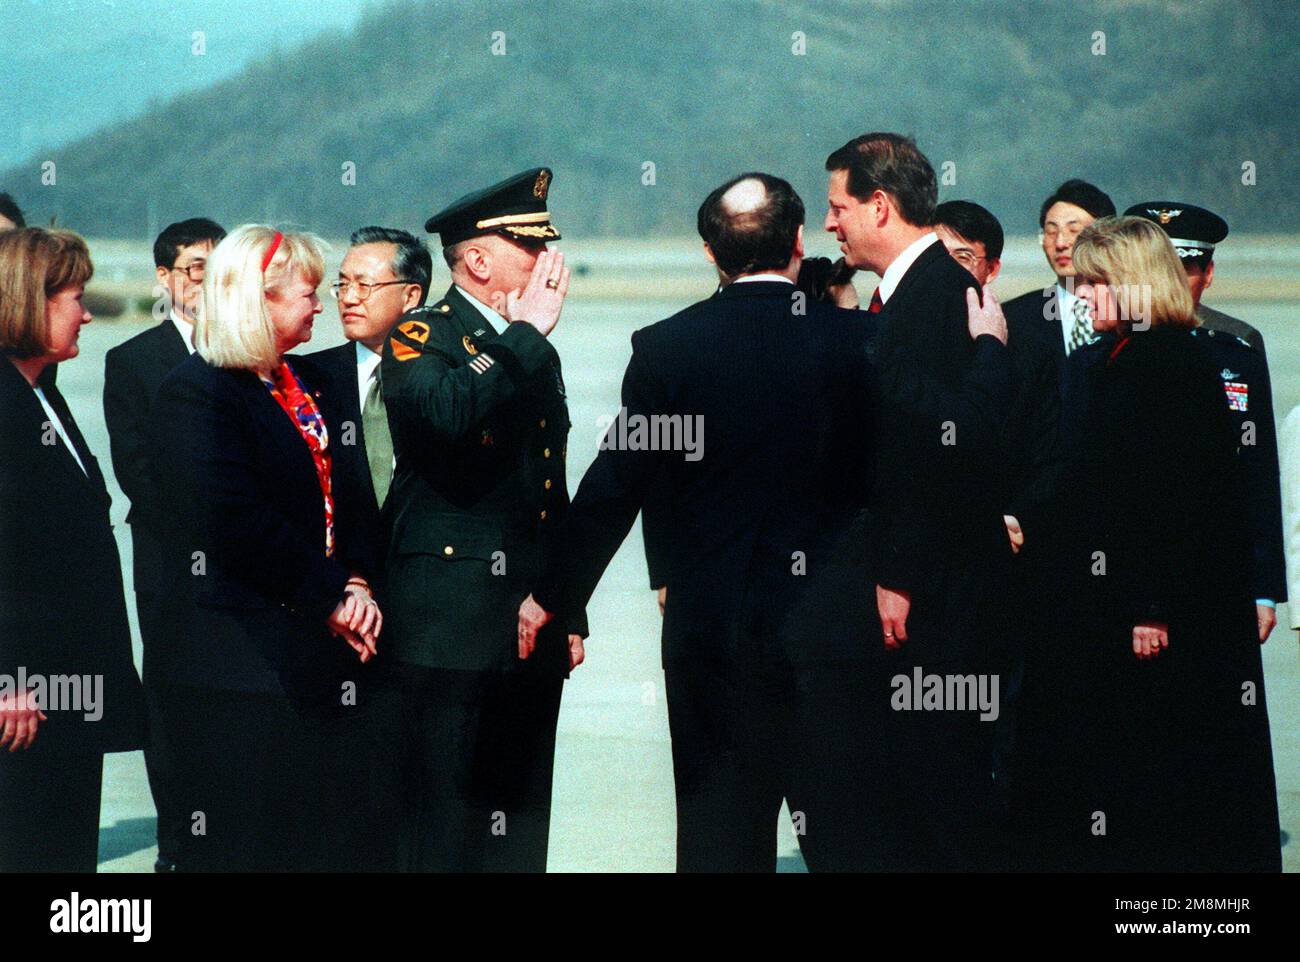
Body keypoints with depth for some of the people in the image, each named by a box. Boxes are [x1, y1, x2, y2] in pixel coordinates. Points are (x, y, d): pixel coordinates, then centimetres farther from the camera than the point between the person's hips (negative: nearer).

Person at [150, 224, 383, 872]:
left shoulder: (311, 384, 15)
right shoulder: (195, 392, -10)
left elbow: (346, 496, 14)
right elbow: (239, 524, -17)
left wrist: (358, 583, -4)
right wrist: (330, 598, -14)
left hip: (324, 649, 8)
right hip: (246, 662, -8)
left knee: (330, 836, 7)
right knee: (249, 842, -1)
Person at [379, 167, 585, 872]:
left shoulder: (536, 355, 19)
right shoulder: (418, 340, -5)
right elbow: (449, 416, -30)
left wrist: (571, 615, 21)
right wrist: (523, 334, -19)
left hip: (532, 629, 8)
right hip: (451, 630, -7)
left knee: (519, 830, 9)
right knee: (450, 835, -5)